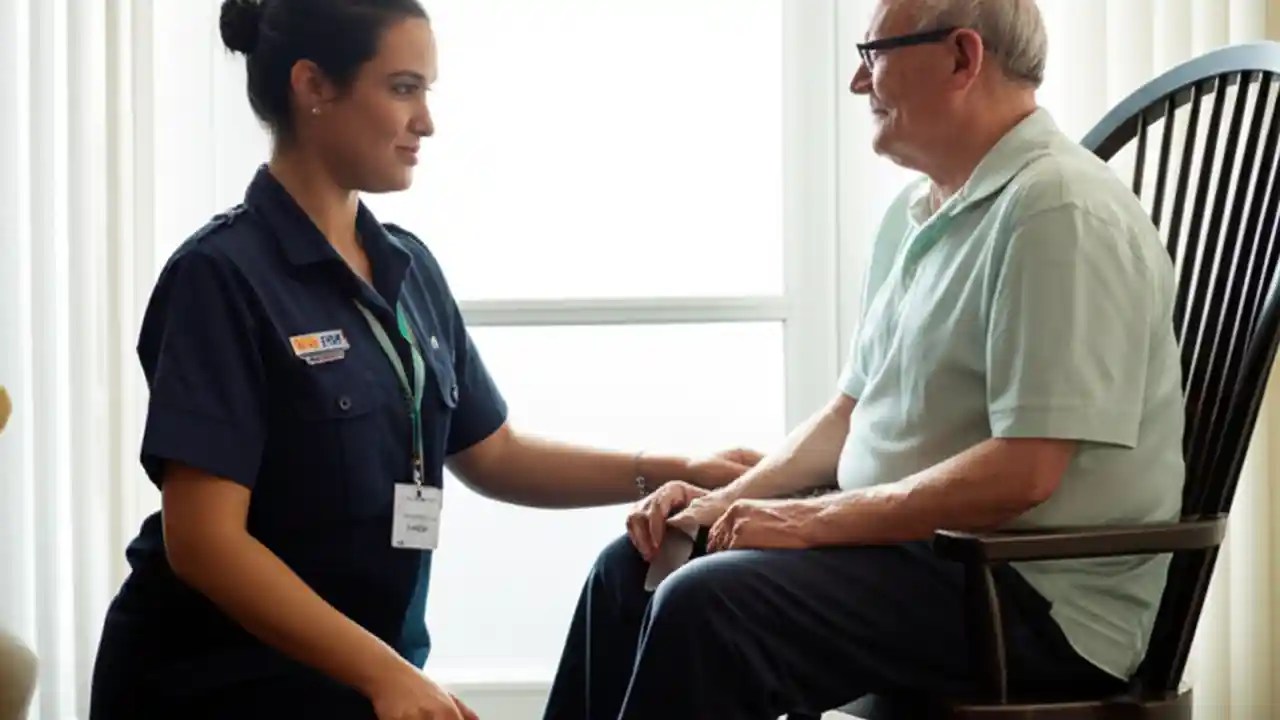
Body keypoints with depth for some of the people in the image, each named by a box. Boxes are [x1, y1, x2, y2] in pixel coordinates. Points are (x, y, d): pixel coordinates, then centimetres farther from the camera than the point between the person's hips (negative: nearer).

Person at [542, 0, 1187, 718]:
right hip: (909, 538, 10)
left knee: (707, 605, -25)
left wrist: (813, 519, -19)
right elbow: (852, 410, 20)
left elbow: (1022, 472, -24)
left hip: (1040, 602, -10)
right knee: (631, 569, 6)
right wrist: (730, 500, 3)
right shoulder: (917, 214, 15)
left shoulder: (1060, 211, -17)